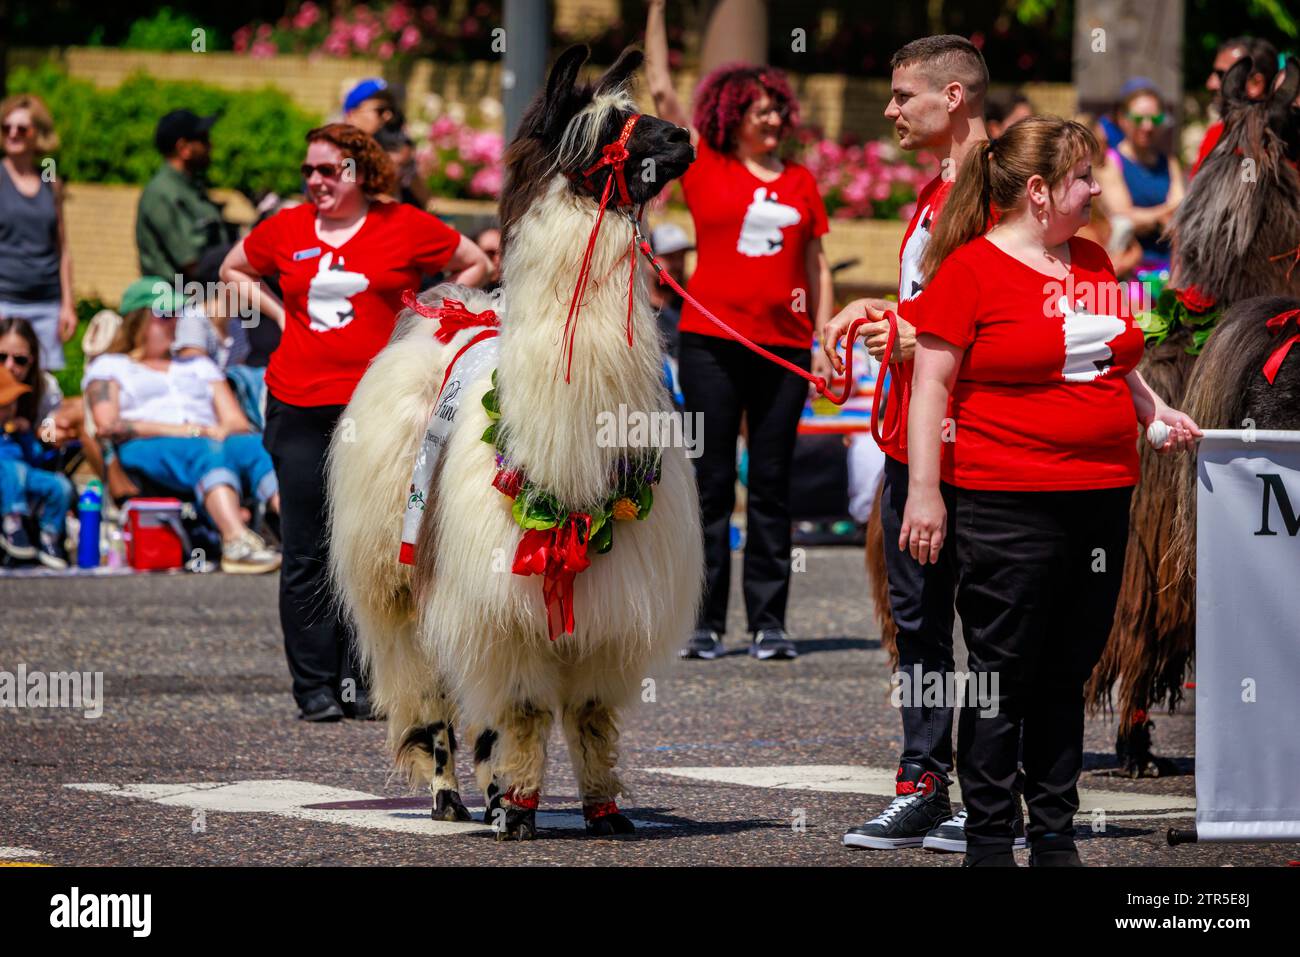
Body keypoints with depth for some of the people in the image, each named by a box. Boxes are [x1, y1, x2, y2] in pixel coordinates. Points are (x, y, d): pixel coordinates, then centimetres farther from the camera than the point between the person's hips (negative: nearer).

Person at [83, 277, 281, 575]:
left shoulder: (199, 366, 34)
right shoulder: (109, 366, 21)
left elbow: (237, 423, 22)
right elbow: (108, 425, 2)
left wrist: (225, 431, -6)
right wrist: (187, 431, -7)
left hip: (212, 443, 4)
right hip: (147, 451, -4)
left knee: (253, 446, -33)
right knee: (207, 452, -38)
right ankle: (236, 541, -64)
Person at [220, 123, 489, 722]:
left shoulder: (404, 227, 2)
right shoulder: (286, 229, 8)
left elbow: (476, 266, 13)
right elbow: (233, 271, 26)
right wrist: (278, 314, 11)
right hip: (300, 406, 2)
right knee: (306, 553, 0)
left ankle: (360, 680, 8)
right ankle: (316, 686, 5)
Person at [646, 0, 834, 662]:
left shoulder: (800, 182, 11)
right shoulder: (706, 168, 4)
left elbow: (816, 265, 14)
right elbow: (661, 91, 2)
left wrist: (823, 340, 6)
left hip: (785, 348, 2)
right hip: (712, 344, -2)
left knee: (772, 486, 4)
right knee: (713, 483, 0)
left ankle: (769, 624, 6)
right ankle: (706, 625, 2)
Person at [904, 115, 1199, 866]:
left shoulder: (1091, 260, 13)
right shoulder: (971, 268, -8)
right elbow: (932, 382, -9)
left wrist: (1155, 411, 12)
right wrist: (924, 491, -14)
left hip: (1102, 500, 7)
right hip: (1006, 506, -7)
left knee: (1067, 678, 11)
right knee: (1002, 682, -2)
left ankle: (1056, 838, 18)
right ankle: (990, 844, 5)